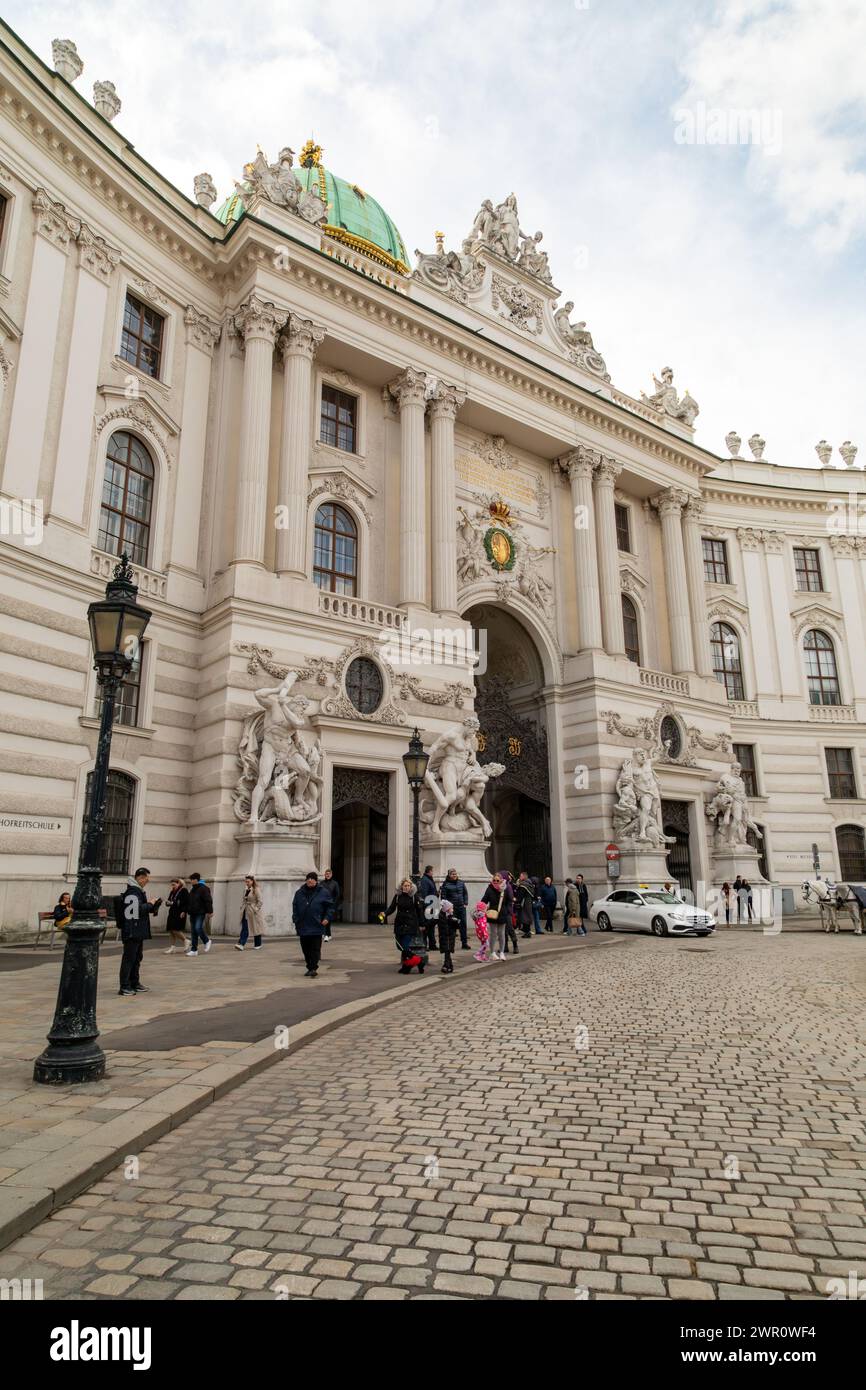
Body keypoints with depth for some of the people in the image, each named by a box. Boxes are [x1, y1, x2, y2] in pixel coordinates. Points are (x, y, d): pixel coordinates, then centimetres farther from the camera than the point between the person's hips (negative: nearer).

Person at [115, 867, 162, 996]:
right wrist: (150, 904, -11)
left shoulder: (139, 891, 17)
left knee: (137, 958, 16)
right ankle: (124, 986, -2)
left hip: (139, 931, 11)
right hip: (132, 932, -11)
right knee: (129, 958, -6)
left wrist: (155, 905, 7)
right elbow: (138, 910, -25)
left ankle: (134, 983, 25)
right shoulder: (132, 892, -16)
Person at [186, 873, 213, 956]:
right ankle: (194, 950, 8)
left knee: (198, 928, -19)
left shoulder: (203, 888, -9)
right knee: (193, 931, 5)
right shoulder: (192, 889, 17)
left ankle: (206, 941, 6)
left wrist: (209, 911, -18)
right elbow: (190, 902, 24)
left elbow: (208, 901, -14)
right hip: (193, 913, 8)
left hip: (200, 913, -8)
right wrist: (187, 911, 20)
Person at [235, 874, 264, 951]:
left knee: (256, 928, 5)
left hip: (253, 912, -5)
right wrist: (242, 907, 7)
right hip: (246, 912, 6)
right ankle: (241, 944, -13)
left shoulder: (256, 890, -10)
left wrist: (256, 909, -16)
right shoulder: (245, 889, 10)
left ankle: (258, 945, 17)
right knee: (244, 928, -5)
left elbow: (260, 901, -13)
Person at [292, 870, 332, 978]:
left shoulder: (323, 892, -1)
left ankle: (313, 968, -2)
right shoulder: (300, 892, 7)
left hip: (316, 926, -3)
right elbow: (295, 907, 13)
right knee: (305, 948, 9)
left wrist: (327, 918, -7)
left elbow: (330, 906, 3)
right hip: (303, 925, 4)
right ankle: (310, 967, 20)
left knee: (315, 948, -5)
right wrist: (295, 919, 4)